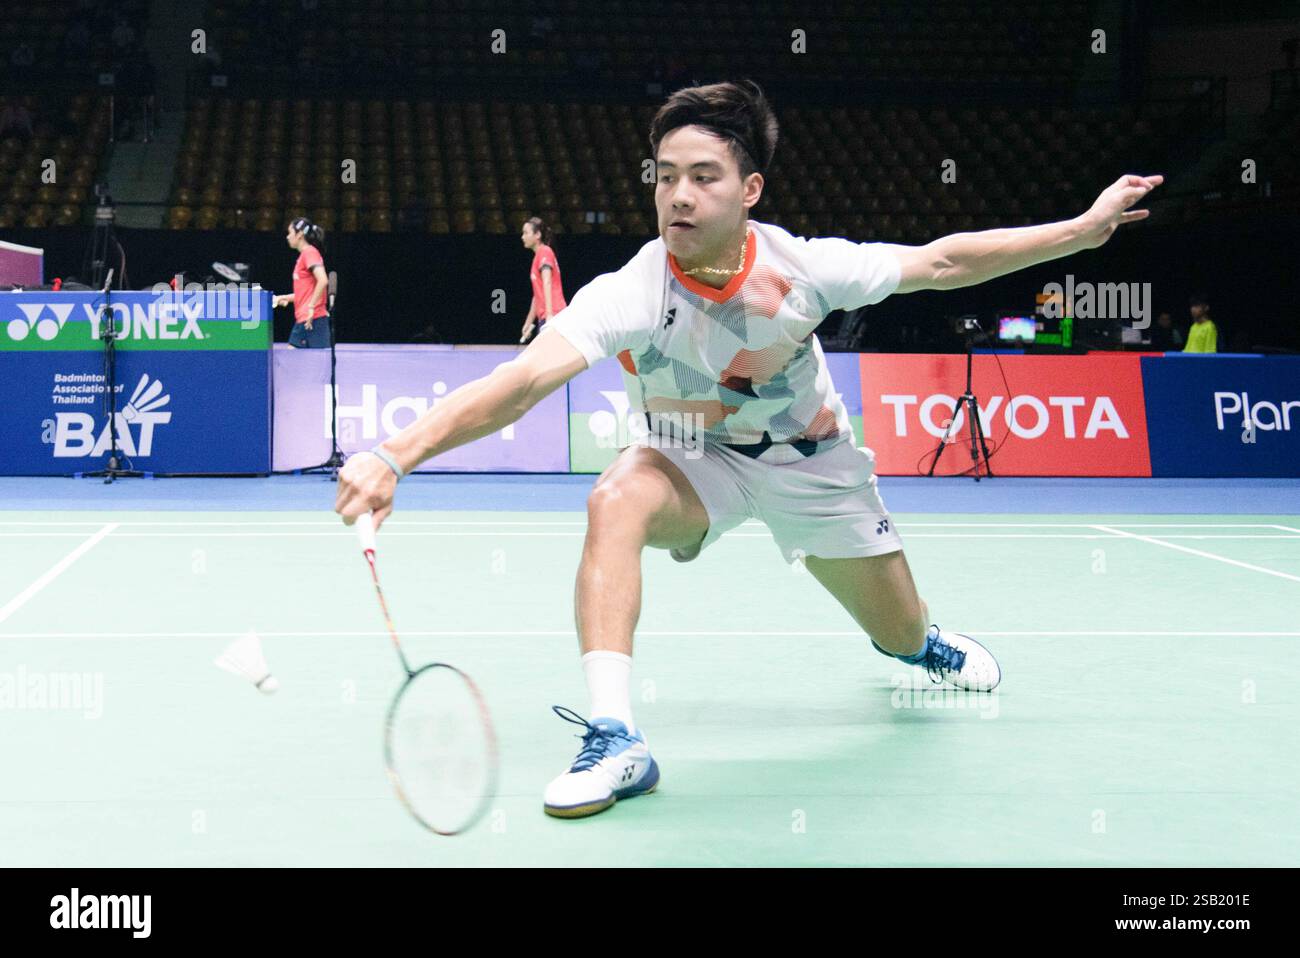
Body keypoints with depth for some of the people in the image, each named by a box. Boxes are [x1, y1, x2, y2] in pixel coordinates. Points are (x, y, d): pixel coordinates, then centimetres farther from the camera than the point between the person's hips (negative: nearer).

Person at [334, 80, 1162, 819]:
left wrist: (1085, 229, -11)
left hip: (811, 456, 2)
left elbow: (942, 262, -12)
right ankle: (615, 741, -33)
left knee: (903, 638, 11)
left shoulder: (803, 267, -26)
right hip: (694, 460, -2)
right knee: (615, 502, -36)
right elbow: (521, 380, -47)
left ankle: (922, 639, 53)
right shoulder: (630, 296, -33)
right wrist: (393, 457, -61)